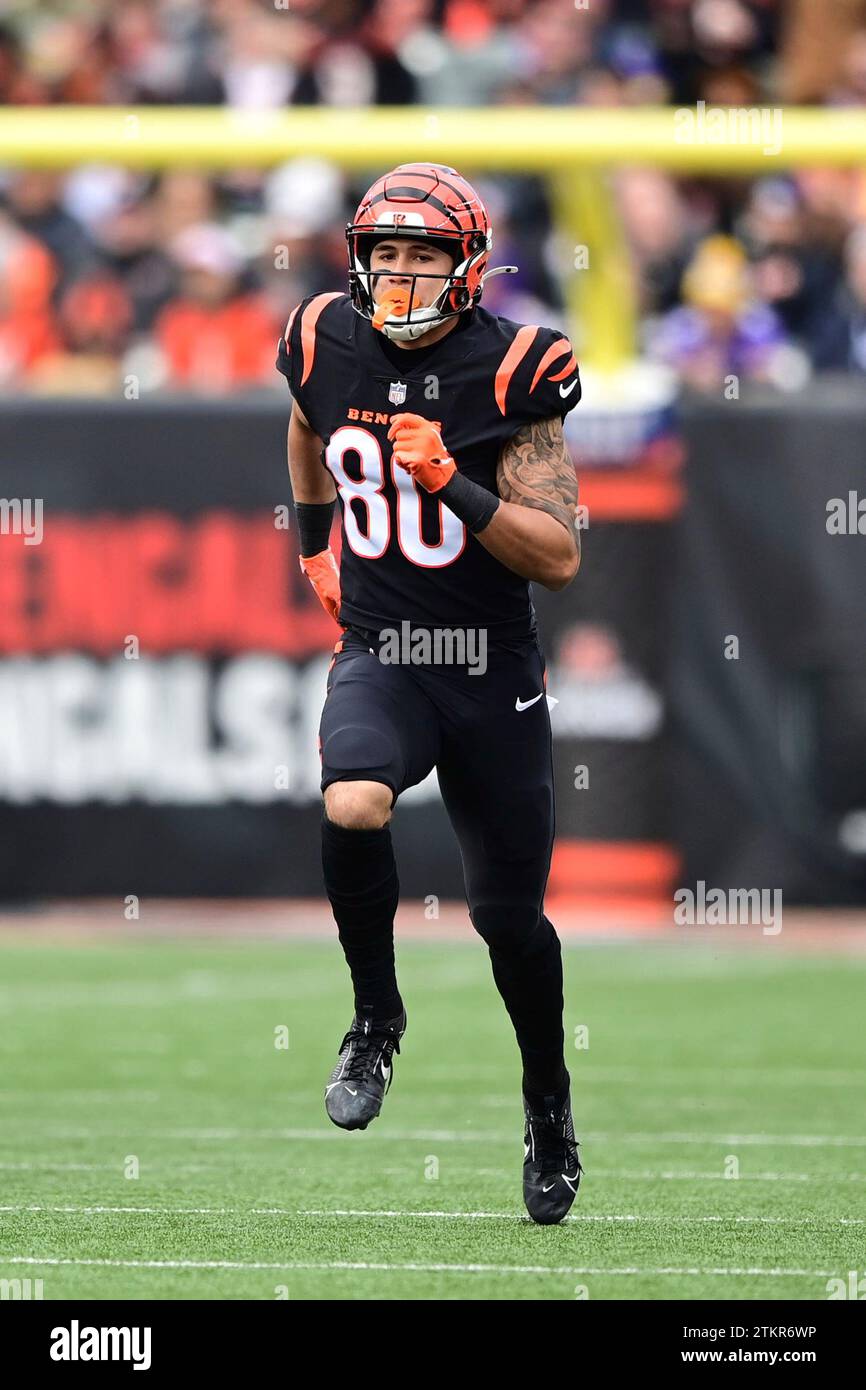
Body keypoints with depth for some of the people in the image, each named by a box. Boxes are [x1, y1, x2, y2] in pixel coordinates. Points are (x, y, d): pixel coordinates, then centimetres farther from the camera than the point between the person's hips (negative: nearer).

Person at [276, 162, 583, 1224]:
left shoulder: (507, 375, -13)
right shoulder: (328, 346, -2)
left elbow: (560, 559, -15)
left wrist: (452, 482, -26)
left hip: (493, 670, -1)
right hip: (378, 655, 1)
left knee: (510, 916, 8)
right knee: (353, 807, -31)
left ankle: (548, 1104, 34)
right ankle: (376, 1016, -7)